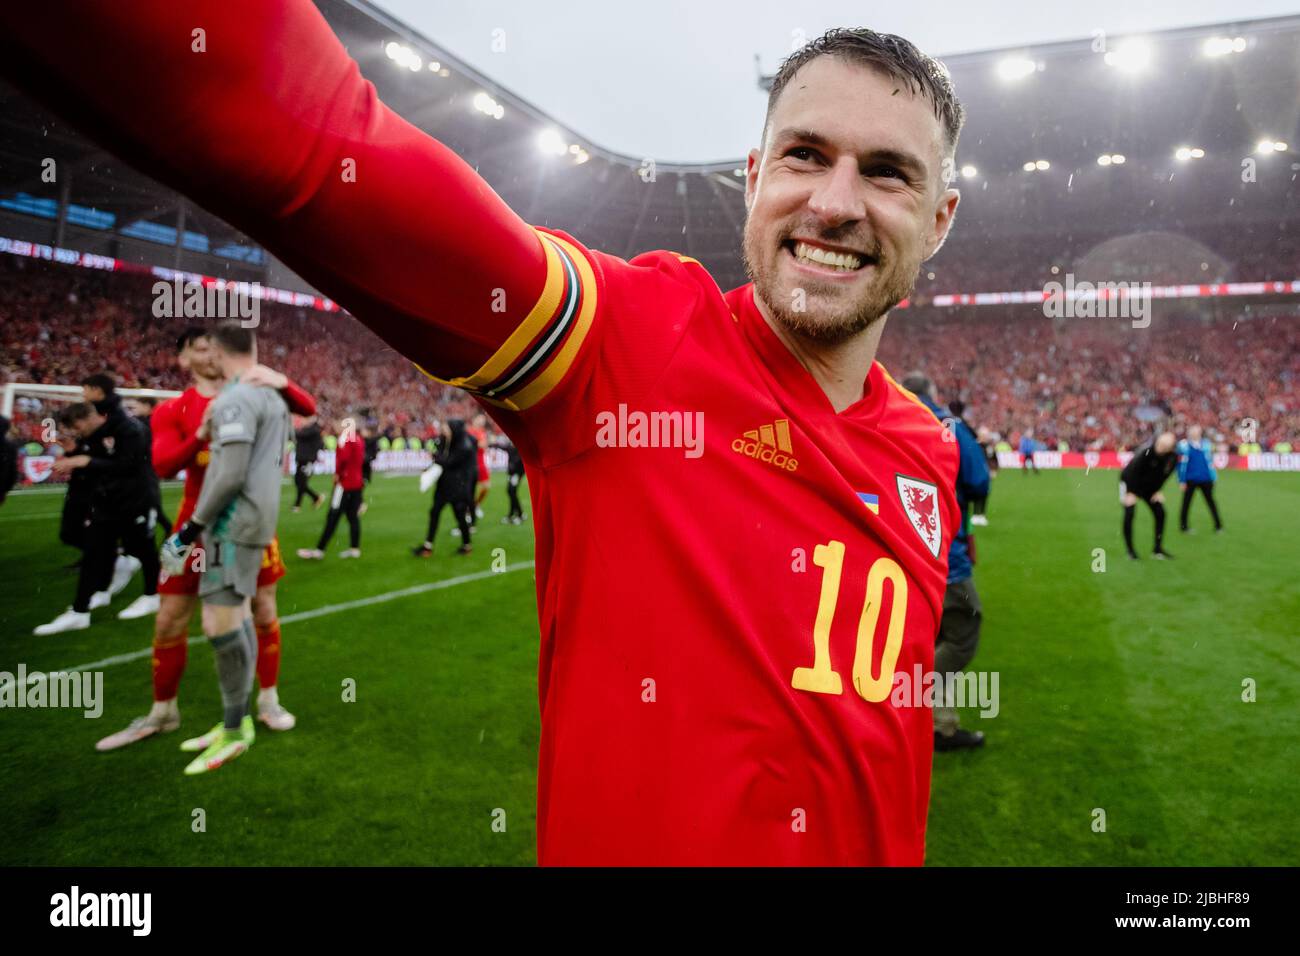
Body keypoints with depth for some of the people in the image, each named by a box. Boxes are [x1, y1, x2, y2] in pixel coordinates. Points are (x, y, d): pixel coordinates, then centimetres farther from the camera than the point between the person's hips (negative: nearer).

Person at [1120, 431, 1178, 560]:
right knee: (1129, 514, -12)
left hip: (1149, 486, 5)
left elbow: (1164, 475, -1)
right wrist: (1131, 493, -21)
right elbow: (1132, 471, -26)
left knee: (1160, 513, -2)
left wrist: (1158, 491, -3)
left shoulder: (1173, 456, -19)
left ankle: (1158, 548, 9)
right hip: (1130, 482, -5)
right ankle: (1130, 550, -1)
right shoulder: (1146, 450, -34)